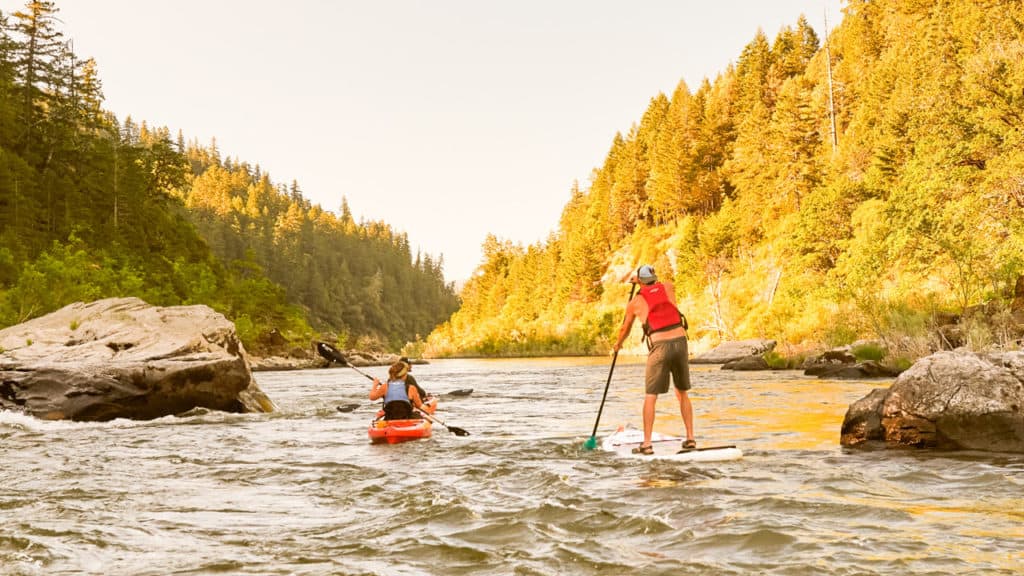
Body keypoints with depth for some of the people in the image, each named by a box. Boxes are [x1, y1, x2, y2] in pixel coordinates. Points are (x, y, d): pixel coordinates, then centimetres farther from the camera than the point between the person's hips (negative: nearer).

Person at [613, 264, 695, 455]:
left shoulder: (635, 302, 10)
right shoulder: (669, 287, 13)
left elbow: (625, 329, 27)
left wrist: (618, 343, 47)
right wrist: (642, 281, 49)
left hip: (660, 347, -3)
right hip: (680, 342, 3)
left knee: (650, 396, 4)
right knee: (682, 393, 18)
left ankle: (647, 444, 1)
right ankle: (690, 439, 18)